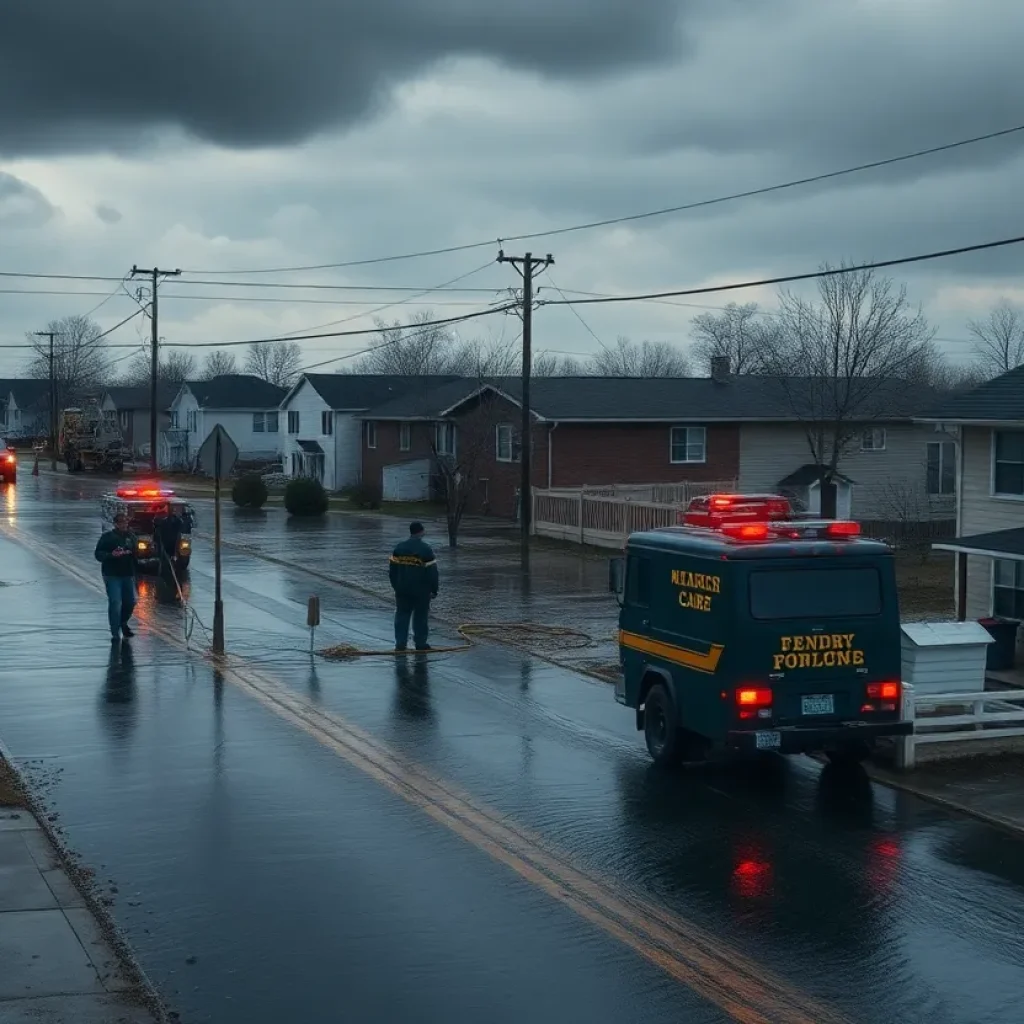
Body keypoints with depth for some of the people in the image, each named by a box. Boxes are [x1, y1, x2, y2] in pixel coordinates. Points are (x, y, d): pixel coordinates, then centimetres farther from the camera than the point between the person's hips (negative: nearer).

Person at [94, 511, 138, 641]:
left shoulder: (131, 536, 9)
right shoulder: (108, 537, -3)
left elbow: (136, 553, 17)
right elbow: (99, 554, -6)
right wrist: (111, 555, -23)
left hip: (128, 574, 4)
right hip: (112, 575, -4)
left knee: (130, 602, 9)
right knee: (115, 603, -10)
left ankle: (123, 623, 38)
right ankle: (115, 633, -4)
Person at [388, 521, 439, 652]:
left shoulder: (399, 548, 2)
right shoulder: (425, 549, -11)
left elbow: (392, 569, 8)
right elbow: (432, 571, -11)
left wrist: (395, 586, 19)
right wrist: (434, 590, -1)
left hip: (402, 589, 3)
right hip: (421, 591, -3)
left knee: (402, 615, 9)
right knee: (421, 617, 7)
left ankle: (400, 644, 6)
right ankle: (420, 643, 10)